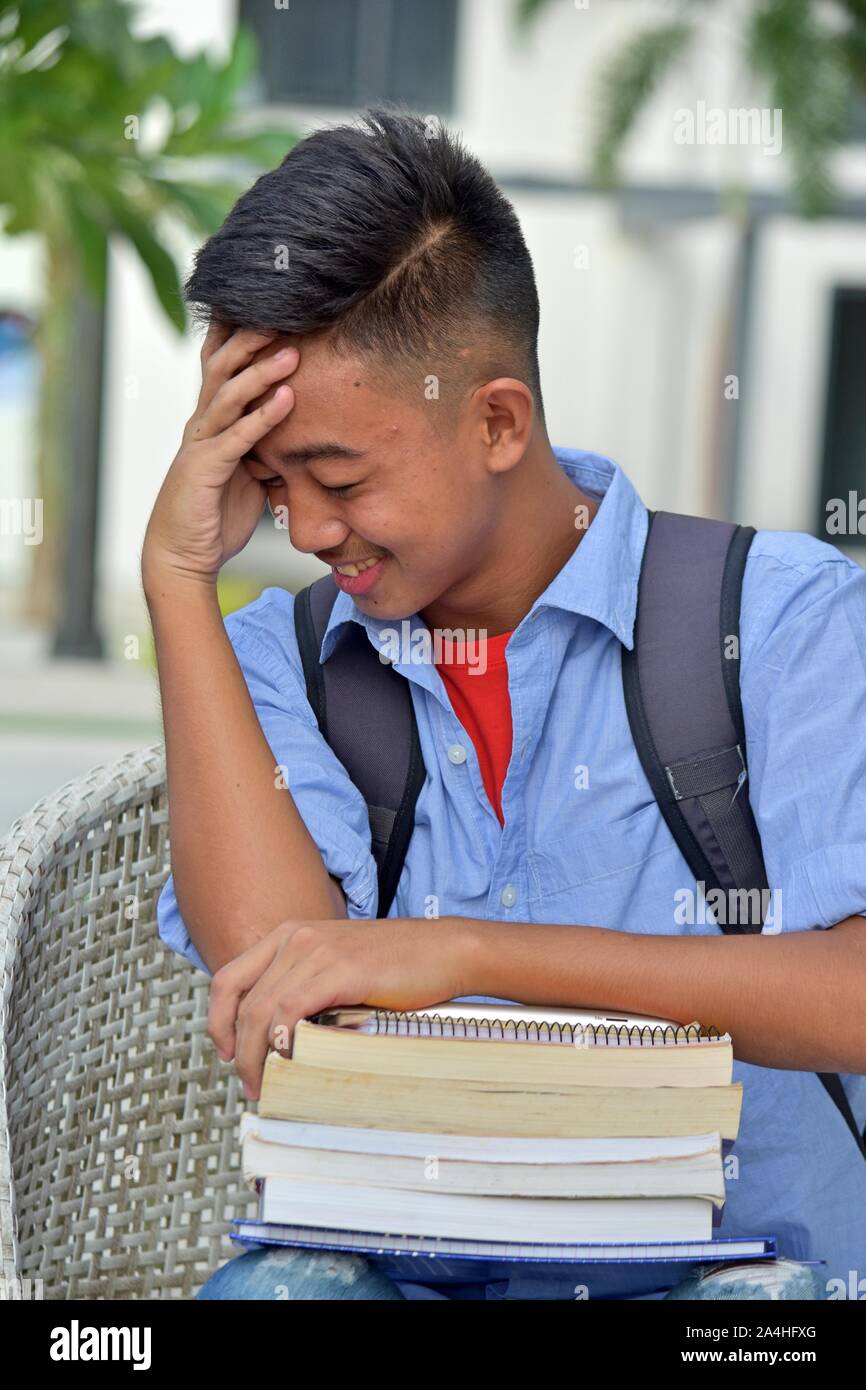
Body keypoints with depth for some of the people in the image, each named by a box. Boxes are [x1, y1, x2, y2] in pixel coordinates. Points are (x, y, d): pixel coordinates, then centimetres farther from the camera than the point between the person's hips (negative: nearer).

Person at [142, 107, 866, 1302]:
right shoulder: (279, 655, 10)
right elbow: (267, 975, -8)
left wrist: (466, 950, -20)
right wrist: (179, 581, -6)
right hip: (416, 1271, 2)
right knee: (274, 1287, -32)